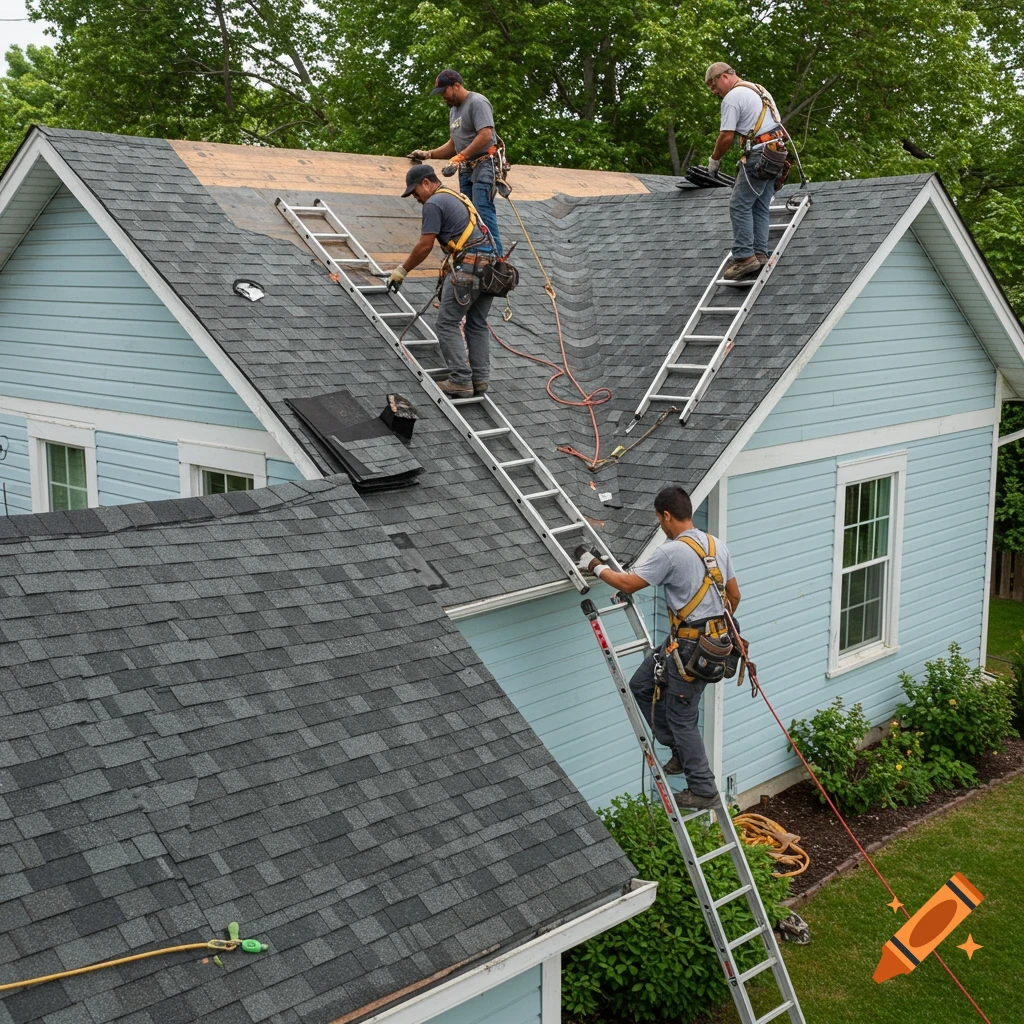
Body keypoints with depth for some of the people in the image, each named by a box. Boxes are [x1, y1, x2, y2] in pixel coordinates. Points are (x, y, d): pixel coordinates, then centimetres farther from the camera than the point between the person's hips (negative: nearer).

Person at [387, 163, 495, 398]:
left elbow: (424, 246, -7)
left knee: (447, 324, -1)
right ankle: (480, 381, 12)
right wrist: (448, 271, 33)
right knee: (477, 325, 14)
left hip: (467, 267, -9)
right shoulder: (458, 198, 25)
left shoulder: (434, 203, -3)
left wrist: (402, 270, 4)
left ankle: (461, 381, -6)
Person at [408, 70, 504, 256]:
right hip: (466, 169, 9)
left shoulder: (477, 102, -7)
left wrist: (458, 158, -22)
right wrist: (428, 154, 17)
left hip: (483, 165, -9)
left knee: (483, 212, -17)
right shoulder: (454, 109, 22)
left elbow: (485, 136, -20)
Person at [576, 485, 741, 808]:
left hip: (690, 646, -9)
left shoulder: (672, 552, -20)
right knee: (641, 685, 18)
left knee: (681, 718, 3)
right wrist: (718, 625, 30)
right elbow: (734, 595, 14)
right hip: (713, 639, 9)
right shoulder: (717, 546, 6)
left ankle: (703, 789, 13)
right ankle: (681, 750, 26)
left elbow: (628, 584, -14)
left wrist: (595, 567, 1)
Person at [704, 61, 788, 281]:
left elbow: (726, 136, -12)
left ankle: (745, 257, -16)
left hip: (759, 155, -10)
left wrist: (714, 160, 3)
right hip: (776, 152, 10)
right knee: (759, 207, 9)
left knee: (739, 205, -9)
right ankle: (760, 255, 4)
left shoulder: (732, 98, -7)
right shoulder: (759, 90, 23)